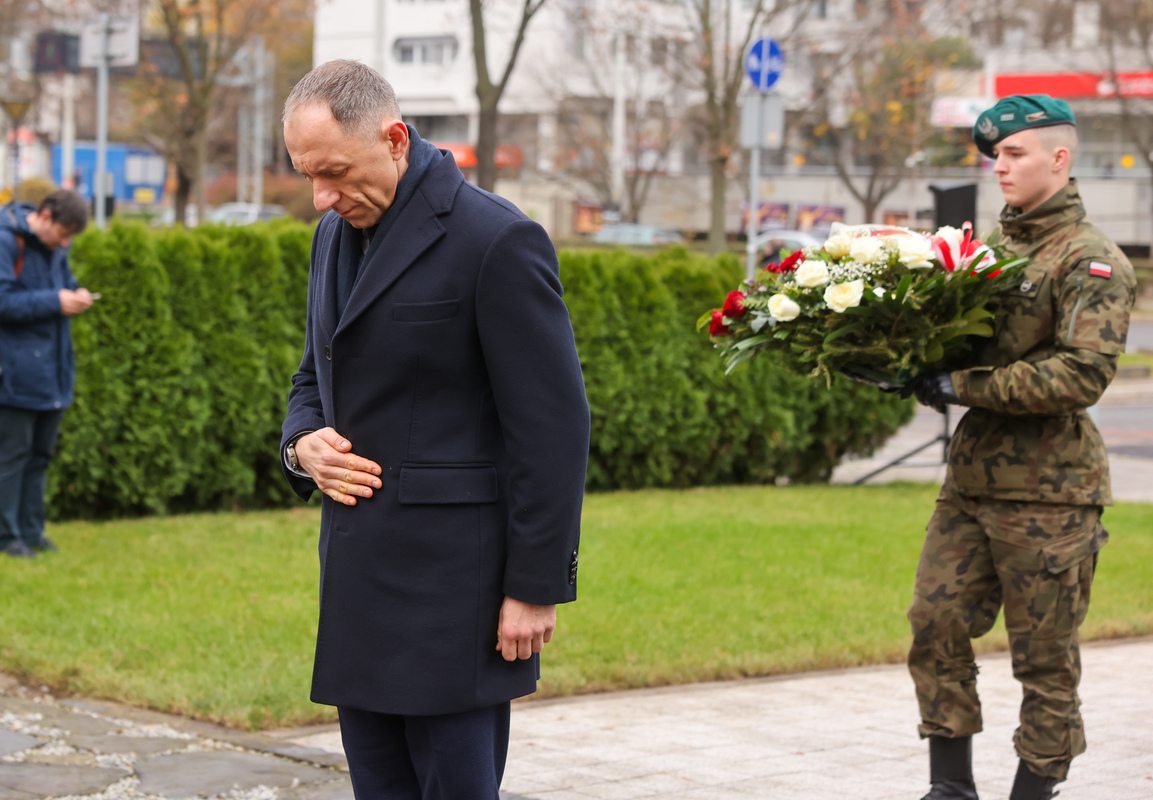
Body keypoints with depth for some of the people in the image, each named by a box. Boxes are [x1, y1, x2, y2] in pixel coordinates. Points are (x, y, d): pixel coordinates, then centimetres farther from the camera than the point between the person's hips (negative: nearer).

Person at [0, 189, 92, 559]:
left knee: (40, 454, 12)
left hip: (51, 370, 8)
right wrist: (56, 302, -20)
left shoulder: (55, 247, 9)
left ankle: (31, 531, 18)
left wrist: (75, 296, -1)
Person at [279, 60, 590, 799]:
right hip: (360, 585, 8)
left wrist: (536, 588, -15)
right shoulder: (338, 234, 12)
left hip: (451, 585, -8)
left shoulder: (497, 240, -13)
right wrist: (304, 444, 1)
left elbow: (553, 426, -14)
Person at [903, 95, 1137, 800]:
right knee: (936, 625, 3)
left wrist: (966, 387, -20)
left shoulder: (1092, 261, -9)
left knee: (1045, 656, 2)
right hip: (972, 476, 7)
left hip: (1049, 490, -7)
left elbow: (1084, 373, -20)